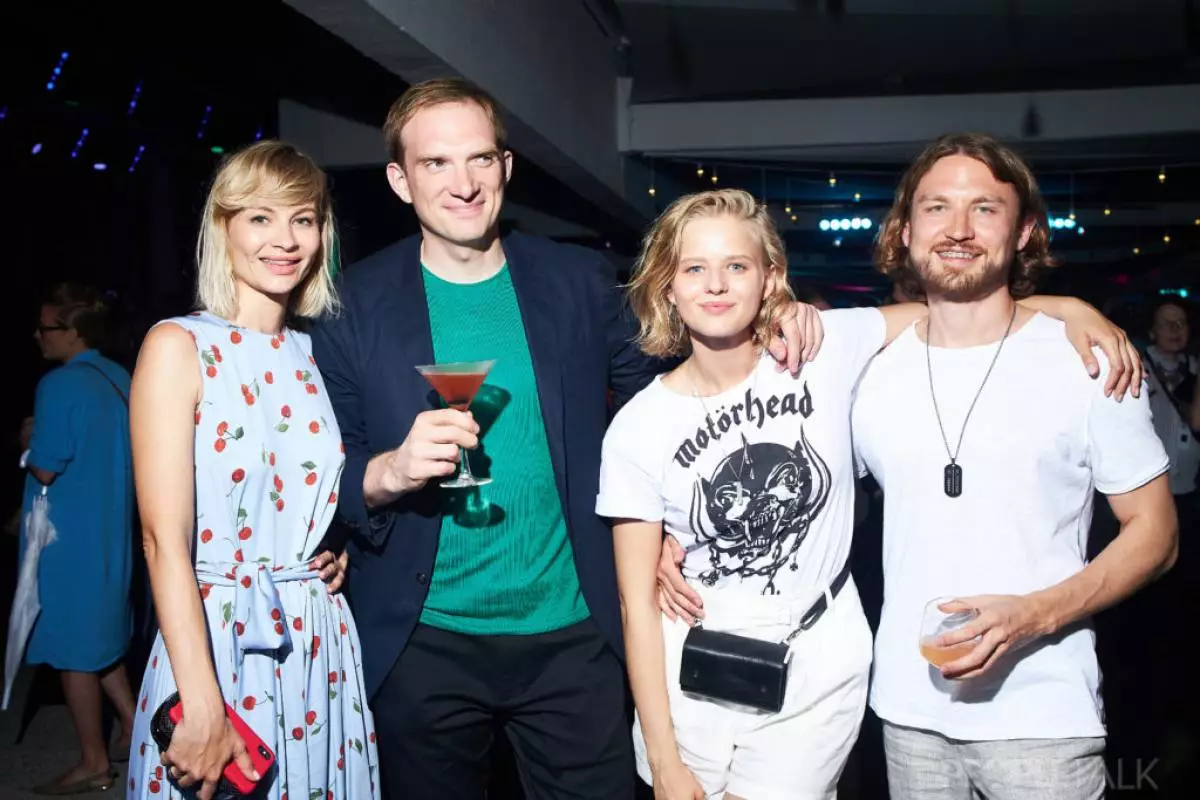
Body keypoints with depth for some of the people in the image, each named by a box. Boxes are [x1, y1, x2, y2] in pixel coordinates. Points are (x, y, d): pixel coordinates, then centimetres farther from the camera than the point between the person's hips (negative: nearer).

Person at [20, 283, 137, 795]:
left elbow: (44, 470, -16)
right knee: (99, 634, 22)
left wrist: (29, 444, 2)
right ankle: (132, 724, 27)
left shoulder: (59, 385, -19)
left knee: (72, 648, 4)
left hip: (68, 539, -8)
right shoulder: (120, 380, 7)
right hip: (110, 531, 8)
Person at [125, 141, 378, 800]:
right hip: (217, 641, -5)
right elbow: (164, 539, -15)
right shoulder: (178, 346, -8)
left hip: (323, 643, 5)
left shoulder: (319, 353, 7)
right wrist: (203, 707, -21)